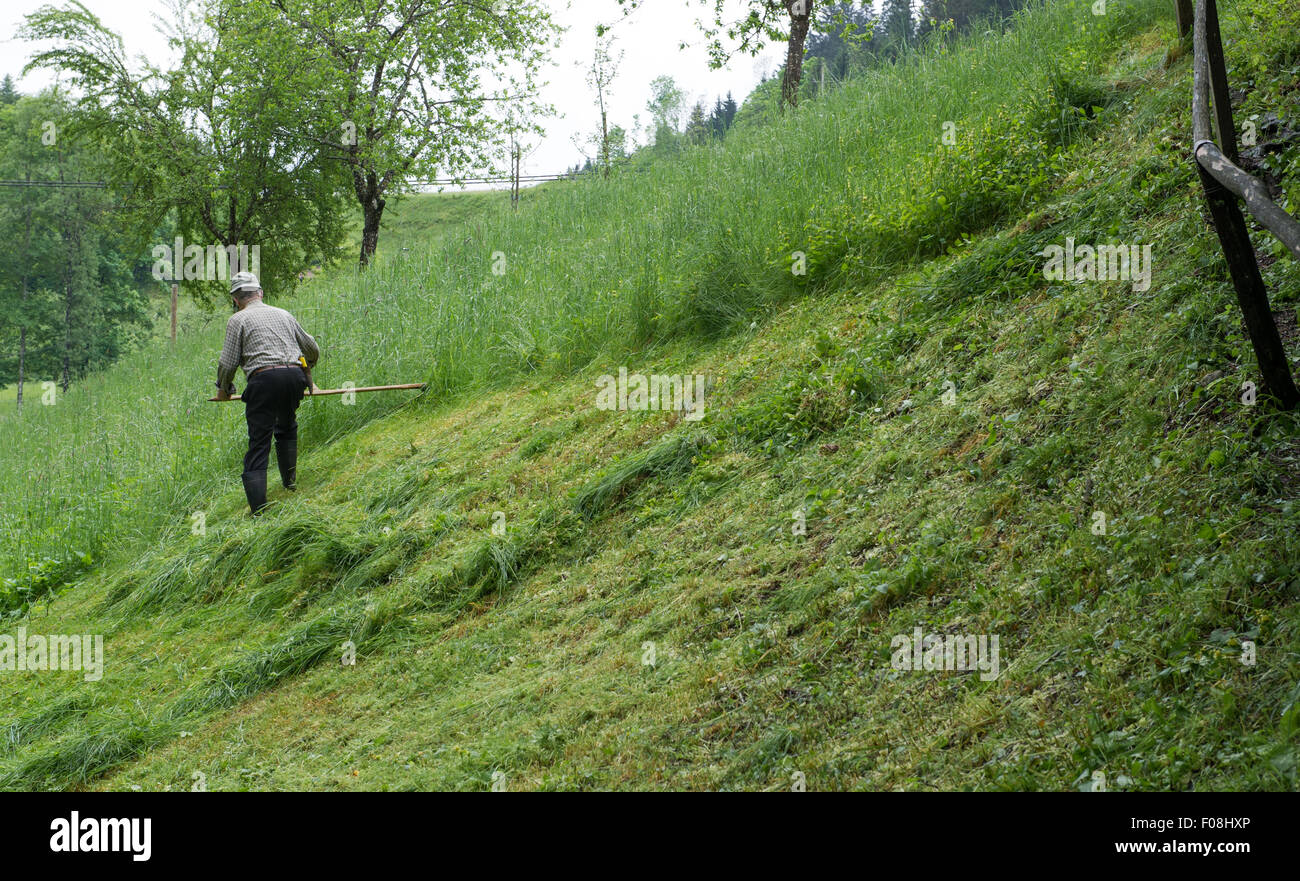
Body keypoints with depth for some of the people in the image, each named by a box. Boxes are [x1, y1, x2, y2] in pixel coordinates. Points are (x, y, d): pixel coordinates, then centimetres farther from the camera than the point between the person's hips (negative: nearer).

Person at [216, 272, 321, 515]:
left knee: (258, 442, -3)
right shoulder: (283, 315, 22)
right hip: (295, 376, 4)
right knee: (287, 427, 31)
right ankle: (289, 479, 29)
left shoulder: (238, 320, 7)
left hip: (264, 378, -4)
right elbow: (313, 349, 30)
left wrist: (223, 388, 20)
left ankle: (259, 510, -8)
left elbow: (228, 363, 1)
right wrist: (306, 371, 51)